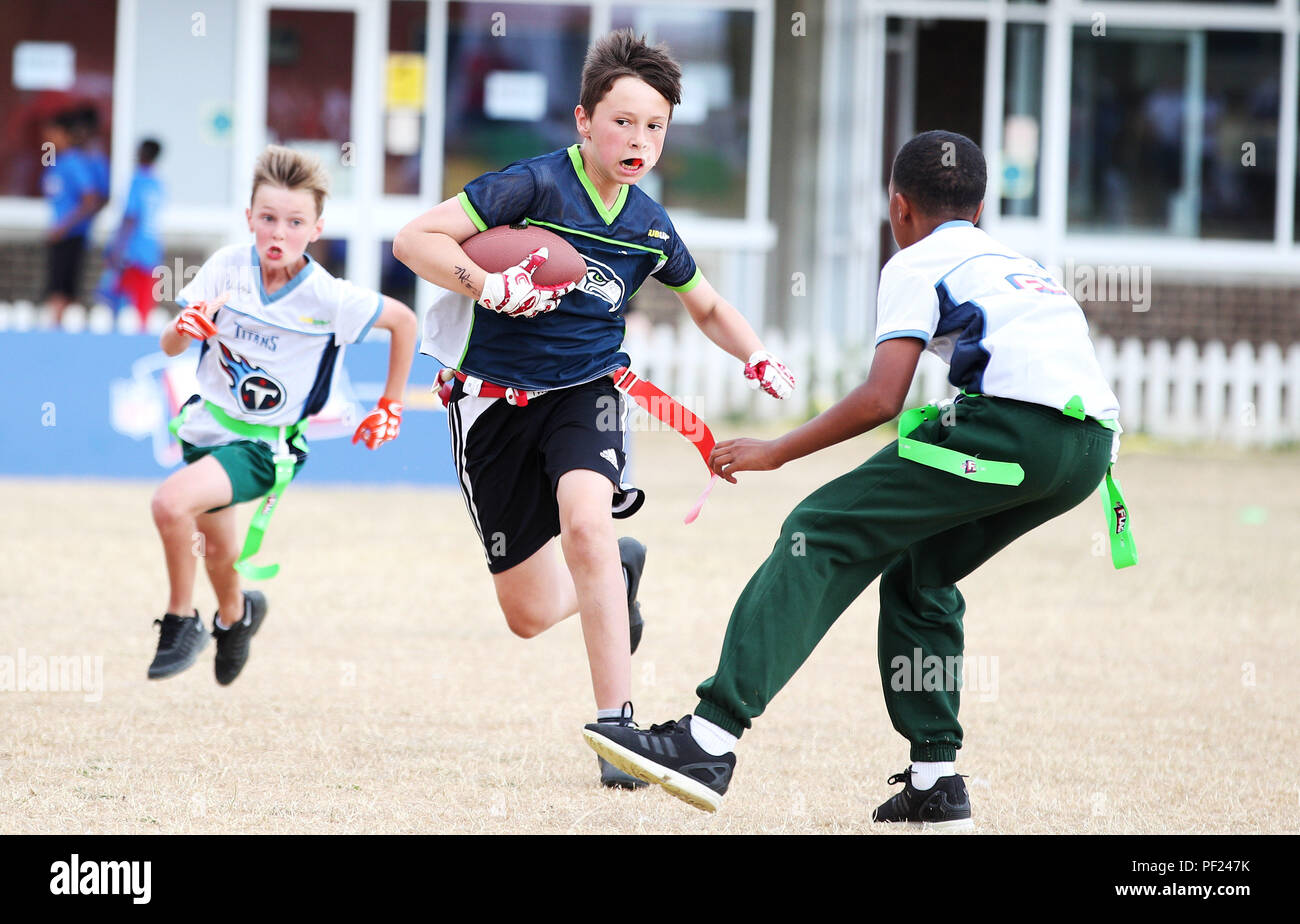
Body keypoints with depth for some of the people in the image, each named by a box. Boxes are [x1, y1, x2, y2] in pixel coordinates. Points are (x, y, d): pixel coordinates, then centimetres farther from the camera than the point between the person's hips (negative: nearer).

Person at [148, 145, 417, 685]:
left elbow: (403, 321, -4)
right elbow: (169, 348, -9)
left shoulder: (328, 299, -20)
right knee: (217, 553, 20)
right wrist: (184, 329, -33)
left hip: (264, 445, -5)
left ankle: (182, 621, -3)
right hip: (208, 426, 5)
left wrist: (390, 406, 3)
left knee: (172, 504, -27)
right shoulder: (228, 267, -11)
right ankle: (236, 614, 56)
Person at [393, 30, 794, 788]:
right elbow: (414, 239, -18)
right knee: (529, 615, 5)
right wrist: (490, 287, -31)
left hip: (585, 391, 2)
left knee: (585, 521, -32)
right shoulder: (536, 185, -16)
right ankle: (619, 572, 41)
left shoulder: (650, 228, 0)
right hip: (496, 399, -2)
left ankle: (617, 723, -27)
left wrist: (759, 359, 1)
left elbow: (709, 307, 20)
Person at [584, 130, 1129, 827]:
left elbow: (882, 397, -1)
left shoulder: (918, 263, 11)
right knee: (917, 572, 24)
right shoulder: (1015, 261, 34)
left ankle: (709, 740, -15)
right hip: (1094, 446, 7)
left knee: (822, 535, -4)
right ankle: (934, 781, 16)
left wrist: (775, 451, 8)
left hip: (1013, 419, -7)